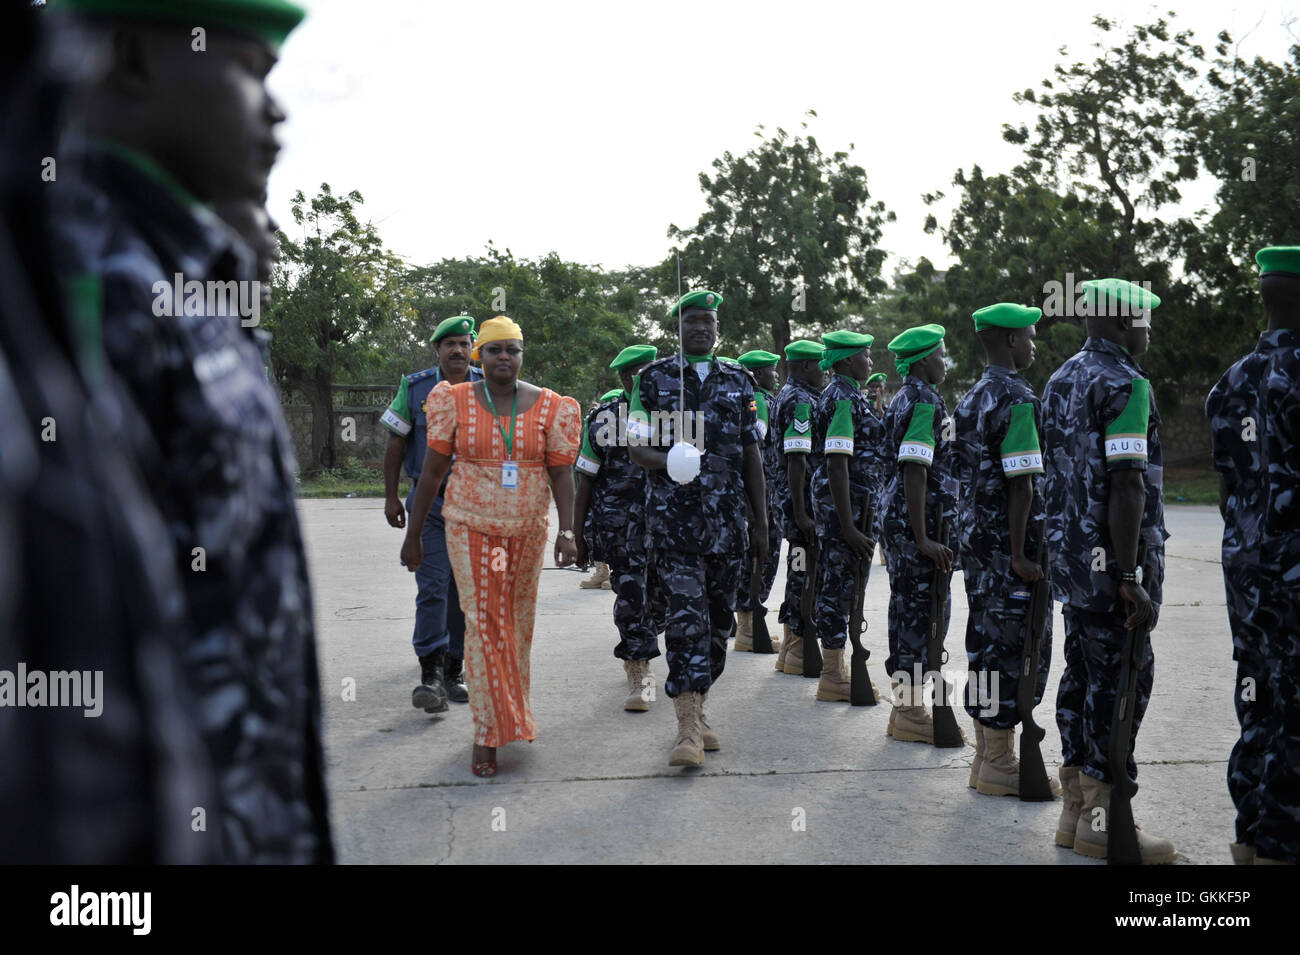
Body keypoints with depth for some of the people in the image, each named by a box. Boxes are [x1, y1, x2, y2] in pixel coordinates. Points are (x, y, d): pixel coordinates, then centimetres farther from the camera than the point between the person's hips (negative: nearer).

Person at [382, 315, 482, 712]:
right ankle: (430, 675, -12)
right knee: (432, 586, -11)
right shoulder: (415, 387, 3)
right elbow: (395, 443, 6)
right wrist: (391, 497, 1)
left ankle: (453, 671, 17)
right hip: (429, 501, -2)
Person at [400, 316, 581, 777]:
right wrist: (413, 535, 1)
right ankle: (487, 734, -1)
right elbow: (431, 472, 0)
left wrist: (567, 531, -13)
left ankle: (513, 712, 32)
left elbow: (562, 475, -2)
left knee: (518, 622, 11)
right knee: (482, 622, -7)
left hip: (526, 529, 2)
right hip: (470, 527, -2)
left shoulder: (548, 407, 0)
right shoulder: (455, 402, -3)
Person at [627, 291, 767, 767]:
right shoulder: (654, 378, 4)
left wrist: (761, 522, 9)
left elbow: (752, 454, 12)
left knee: (719, 616, 9)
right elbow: (636, 446, 1)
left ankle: (695, 706, 25)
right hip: (673, 516, -4)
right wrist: (667, 462, -22)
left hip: (727, 518, 4)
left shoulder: (739, 380, 12)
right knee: (687, 614, -13)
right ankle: (689, 729, -12)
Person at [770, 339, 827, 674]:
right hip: (803, 499, -11)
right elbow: (797, 460, -23)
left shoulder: (785, 396, 17)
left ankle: (791, 650, 21)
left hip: (794, 497, 11)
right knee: (805, 575, -5)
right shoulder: (802, 401, -16)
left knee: (800, 575, 15)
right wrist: (800, 513, -25)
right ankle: (799, 652, 1)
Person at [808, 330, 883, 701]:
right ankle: (833, 678, 0)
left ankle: (835, 668, 22)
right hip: (844, 506, -10)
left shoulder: (841, 396, 16)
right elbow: (837, 466, -23)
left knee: (835, 585, 14)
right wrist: (849, 527, -25)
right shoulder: (845, 400, -16)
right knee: (840, 586, -5)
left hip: (838, 506, 10)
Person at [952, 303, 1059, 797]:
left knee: (986, 643, 13)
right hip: (1009, 540, -9)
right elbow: (1021, 483, -19)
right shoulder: (1018, 399, -14)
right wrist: (1021, 554, -20)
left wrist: (971, 537, 20)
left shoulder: (969, 400, 14)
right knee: (1017, 646, -3)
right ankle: (999, 763, 2)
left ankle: (985, 755, 19)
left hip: (973, 535, 9)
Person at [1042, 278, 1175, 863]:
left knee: (1081, 673, 12)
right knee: (1119, 681, -4)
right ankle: (1103, 819, 1)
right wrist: (1132, 580, -22)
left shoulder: (1060, 380, 15)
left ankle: (1077, 809, 19)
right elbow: (1126, 486, -21)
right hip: (1114, 560, -9)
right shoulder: (1125, 384, -14)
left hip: (1069, 554, 9)